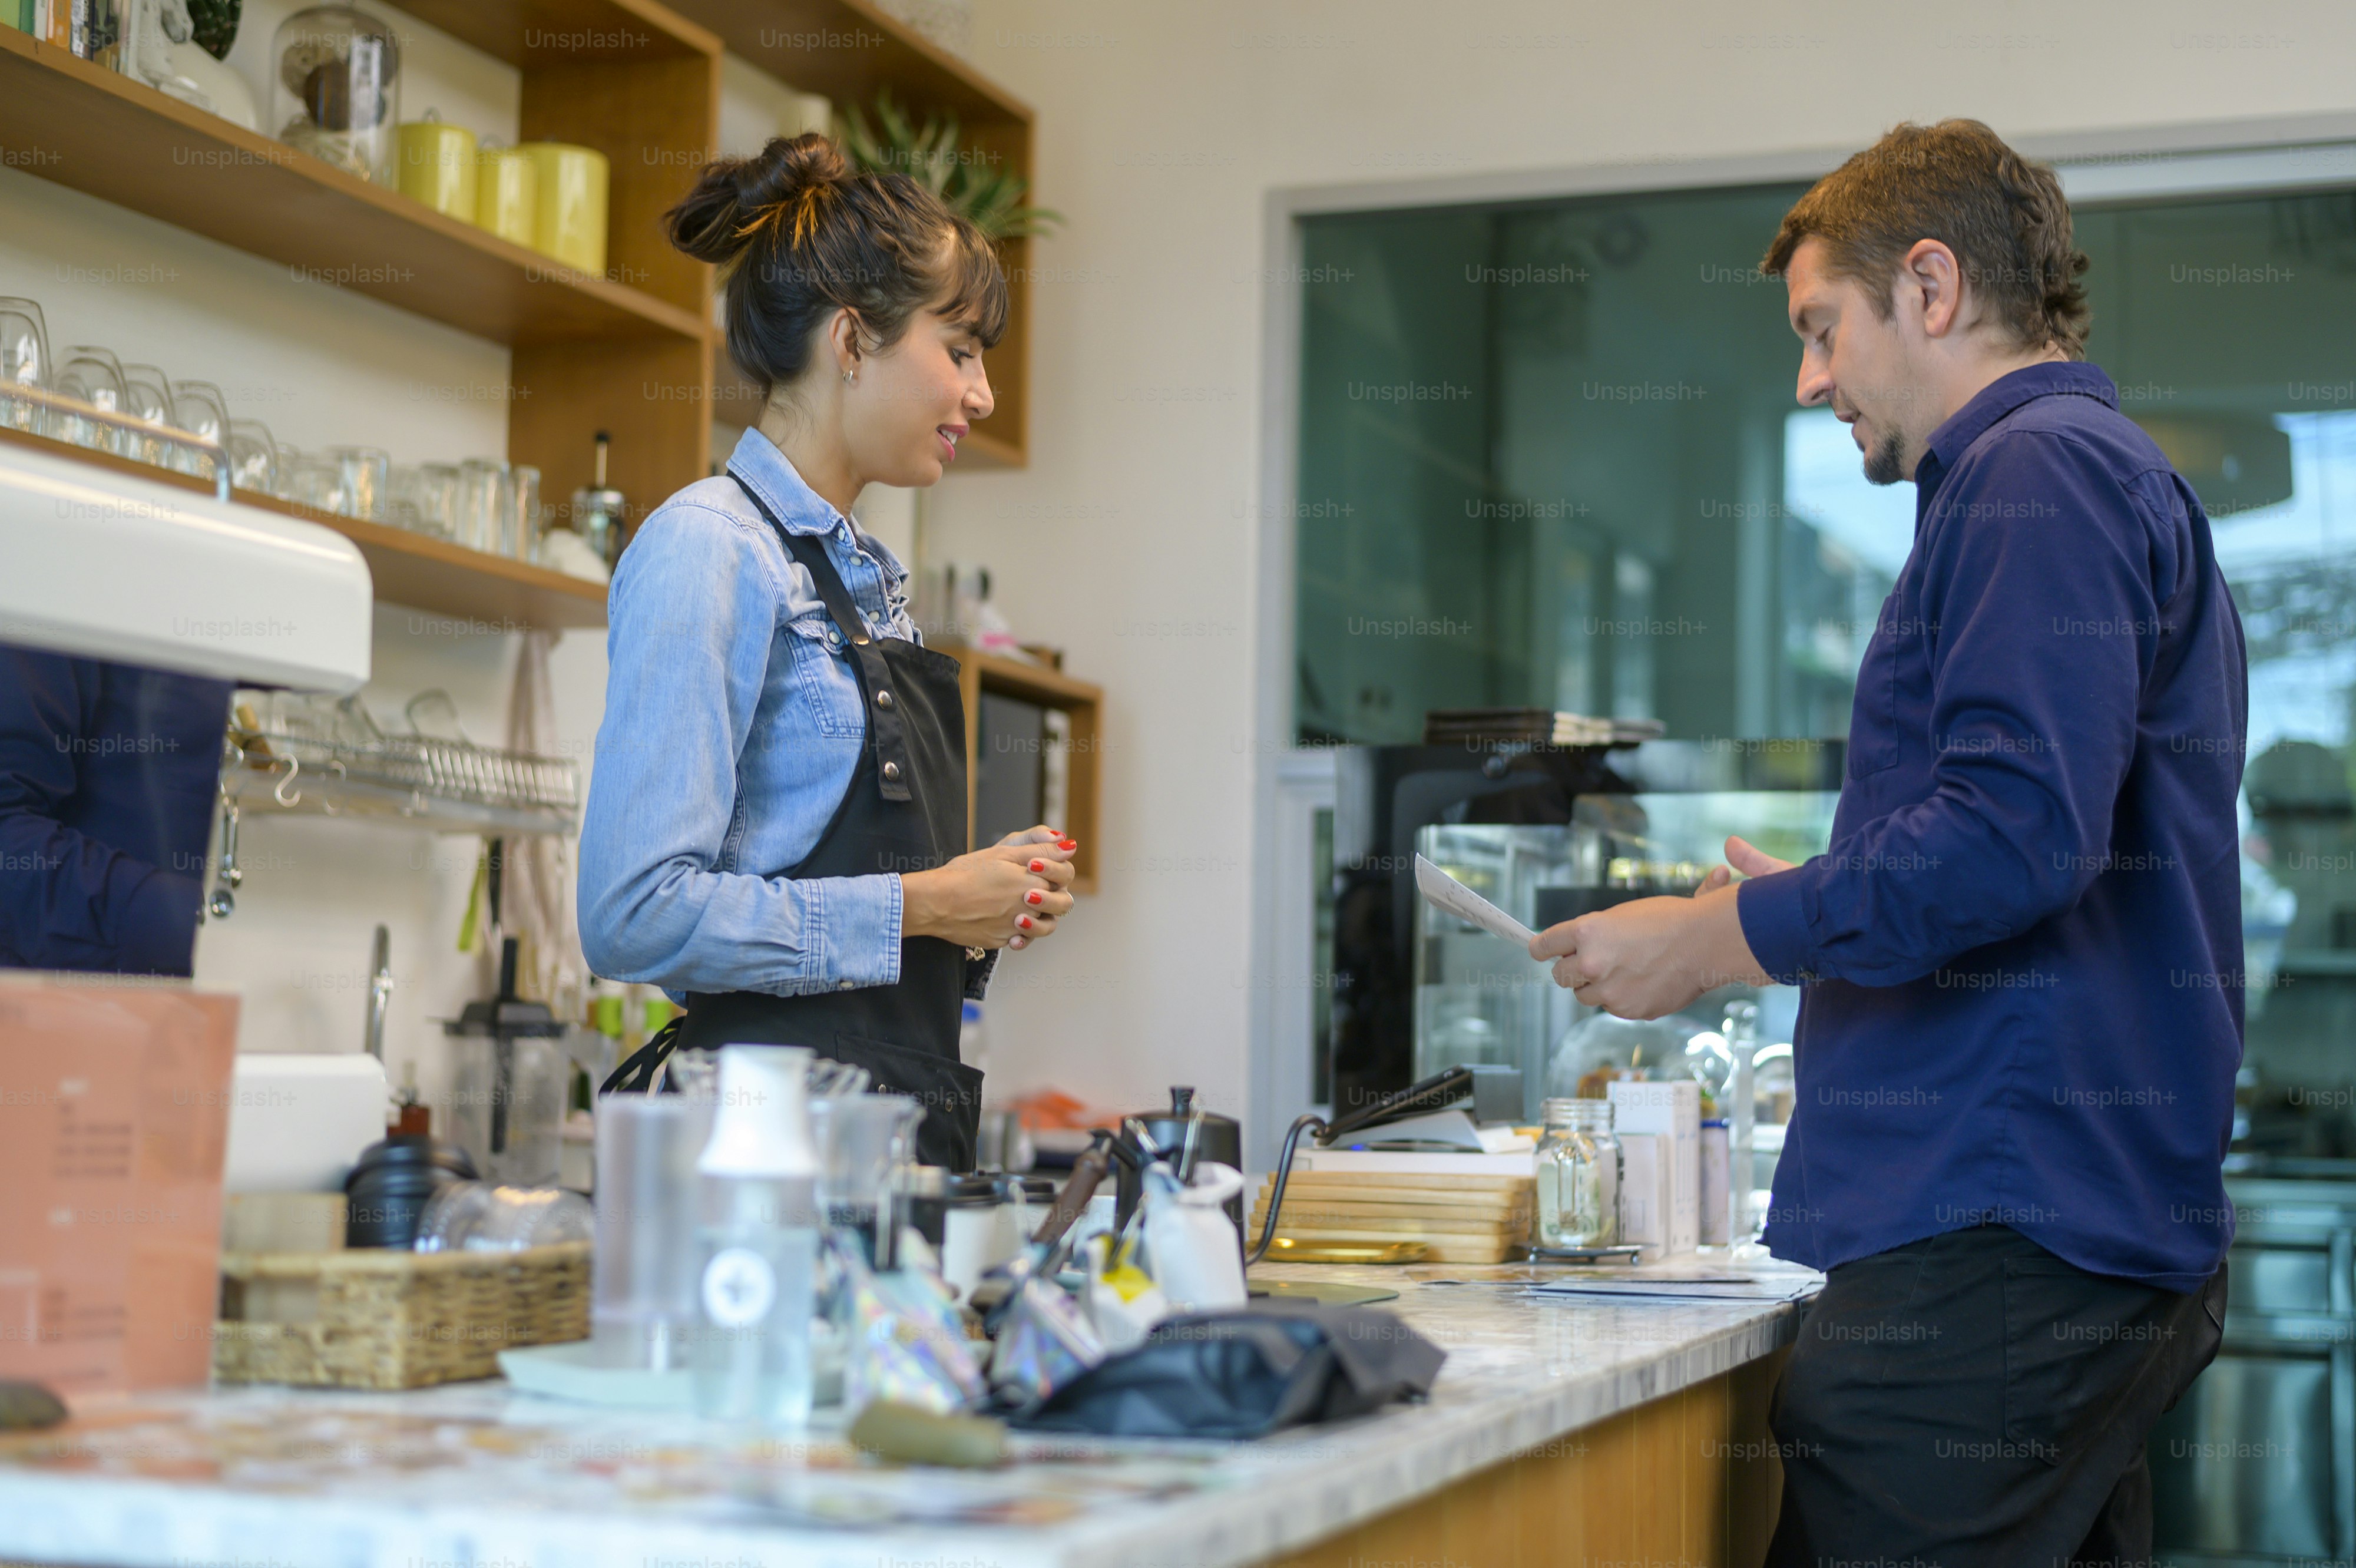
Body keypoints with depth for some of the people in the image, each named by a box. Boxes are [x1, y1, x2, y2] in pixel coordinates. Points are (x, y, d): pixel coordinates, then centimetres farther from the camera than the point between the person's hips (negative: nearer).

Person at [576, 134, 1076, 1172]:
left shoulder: (865, 578, 17)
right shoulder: (707, 551, -10)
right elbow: (636, 913, -20)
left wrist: (981, 900, 5)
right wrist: (920, 907, -14)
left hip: (904, 1124, 8)